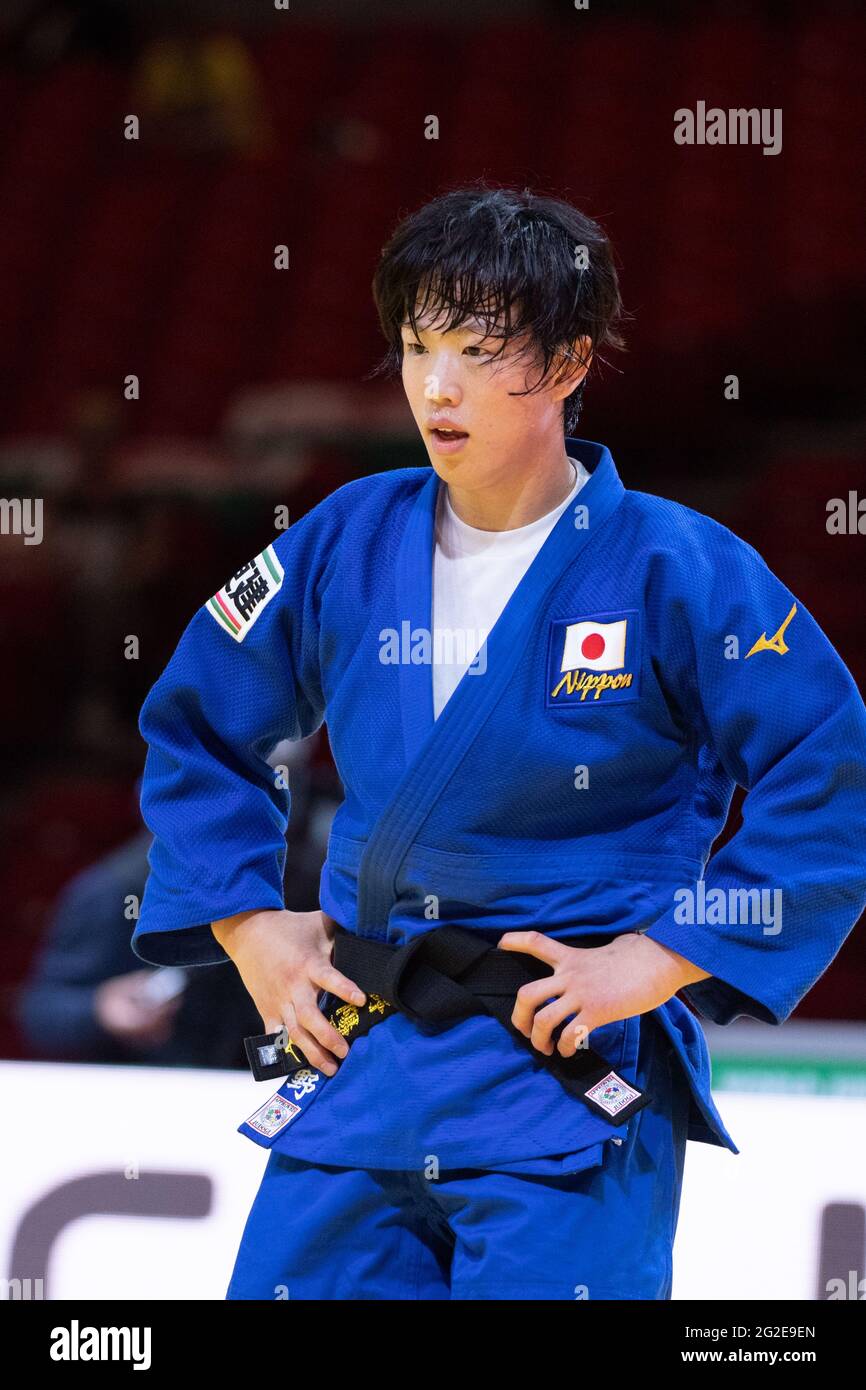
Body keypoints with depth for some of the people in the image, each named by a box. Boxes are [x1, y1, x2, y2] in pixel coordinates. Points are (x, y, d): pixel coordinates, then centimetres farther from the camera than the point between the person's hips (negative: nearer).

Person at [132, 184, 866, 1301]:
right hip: (362, 1060, 4)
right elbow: (196, 729, 18)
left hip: (576, 1081, -4)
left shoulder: (674, 569, -8)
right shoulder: (347, 546, 5)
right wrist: (249, 928, 8)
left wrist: (656, 962, -13)